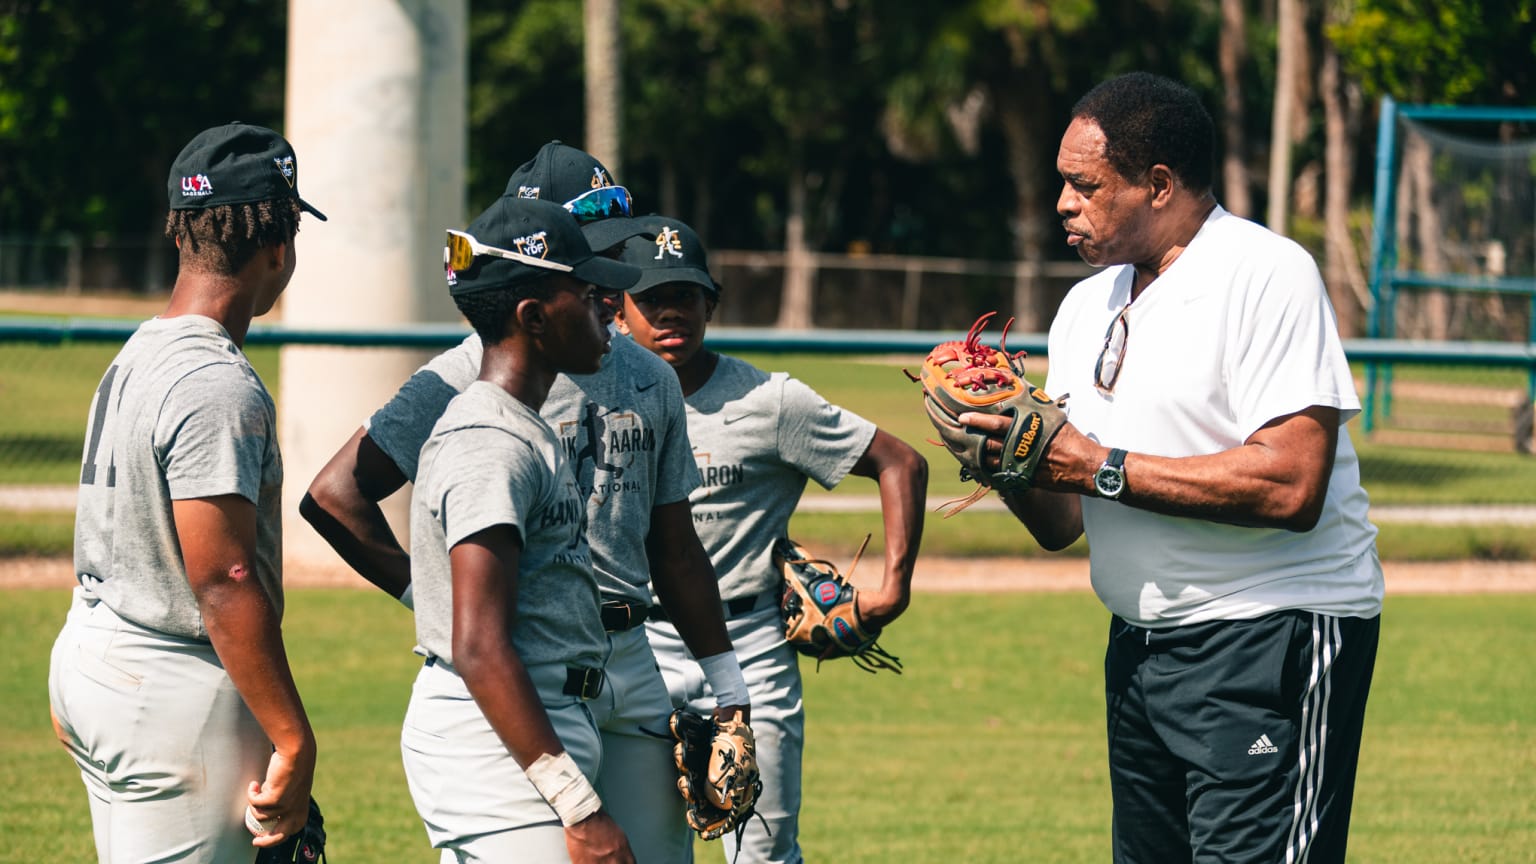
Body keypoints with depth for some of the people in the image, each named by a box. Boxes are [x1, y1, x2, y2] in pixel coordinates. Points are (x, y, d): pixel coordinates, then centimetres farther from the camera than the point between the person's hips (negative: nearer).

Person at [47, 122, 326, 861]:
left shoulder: (135, 357, 10)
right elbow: (222, 581, -23)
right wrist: (293, 739, -21)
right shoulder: (217, 386, -20)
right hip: (177, 694, -10)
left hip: (90, 664, 10)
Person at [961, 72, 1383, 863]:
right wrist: (1005, 457, -7)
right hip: (1141, 643, 8)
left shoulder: (1265, 275, -11)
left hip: (1271, 640, -8)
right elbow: (1061, 523, 15)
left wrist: (1104, 467, -18)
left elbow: (1291, 487, -22)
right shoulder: (1086, 307, 15)